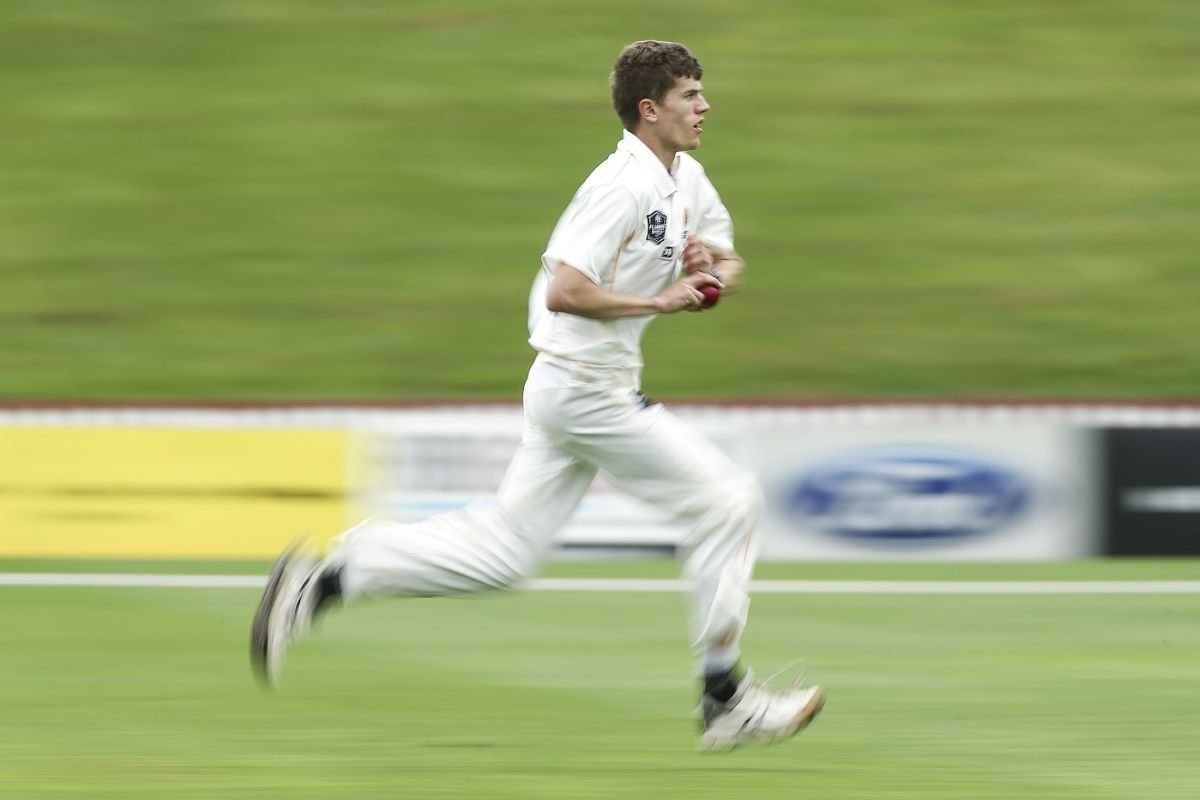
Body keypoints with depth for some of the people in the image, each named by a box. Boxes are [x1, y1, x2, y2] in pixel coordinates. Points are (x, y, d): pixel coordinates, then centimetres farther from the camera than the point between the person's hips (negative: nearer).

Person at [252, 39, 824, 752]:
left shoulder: (687, 179, 11)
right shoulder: (623, 185, -19)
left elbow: (729, 266, 24)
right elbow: (562, 293, -26)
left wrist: (713, 270, 1)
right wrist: (659, 301, -21)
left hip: (570, 390, 10)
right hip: (587, 390, -10)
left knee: (504, 551, 9)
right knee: (728, 499, -4)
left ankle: (323, 580, 9)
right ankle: (723, 699, 2)